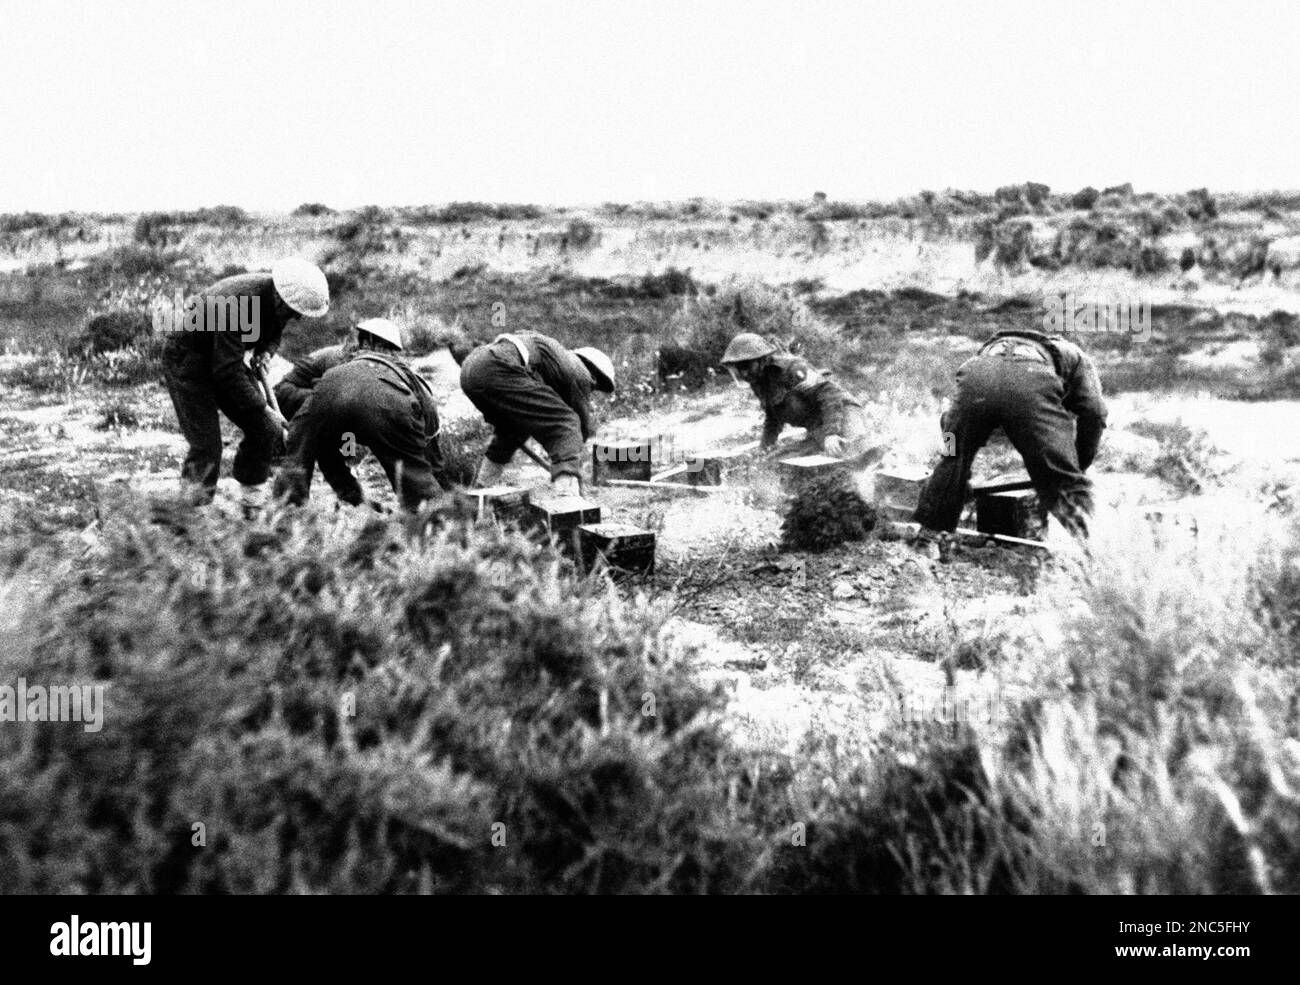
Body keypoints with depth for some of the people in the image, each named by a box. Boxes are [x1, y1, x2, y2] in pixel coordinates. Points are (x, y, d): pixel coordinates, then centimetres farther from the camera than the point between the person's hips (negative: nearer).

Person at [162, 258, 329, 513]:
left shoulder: (280, 301, -12)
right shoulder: (236, 302, -37)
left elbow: (274, 333, 12)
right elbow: (228, 371, -36)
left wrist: (265, 352, -11)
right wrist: (263, 409, -32)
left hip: (225, 357, 8)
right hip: (186, 356, -8)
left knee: (264, 429, -1)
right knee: (206, 444, -14)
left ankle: (252, 506, 9)